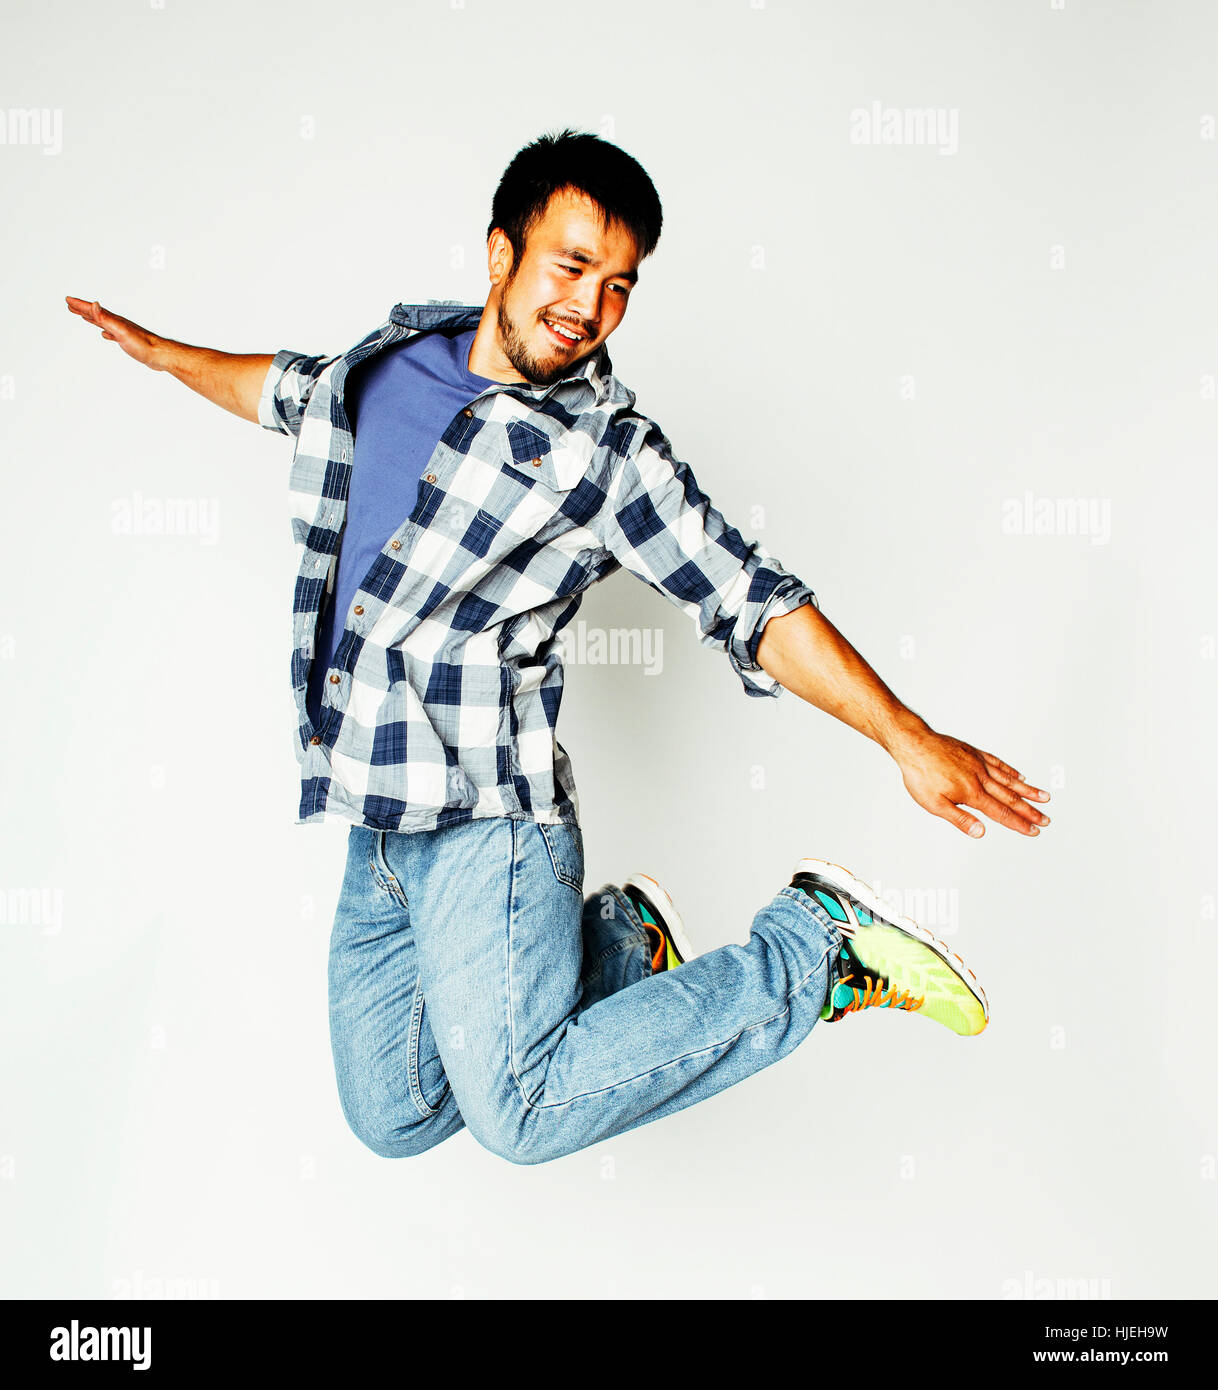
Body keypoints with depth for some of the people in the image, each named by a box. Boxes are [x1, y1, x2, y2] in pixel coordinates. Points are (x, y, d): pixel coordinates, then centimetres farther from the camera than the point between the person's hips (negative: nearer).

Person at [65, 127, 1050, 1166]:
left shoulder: (609, 452, -10)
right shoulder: (399, 352, 8)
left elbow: (752, 600, -11)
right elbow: (296, 391, 30)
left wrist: (905, 737, -18)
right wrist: (161, 351, 44)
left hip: (483, 819, -6)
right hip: (376, 830, 7)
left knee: (521, 1112, -20)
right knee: (393, 1120, 15)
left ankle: (819, 944, -6)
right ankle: (620, 939, 28)